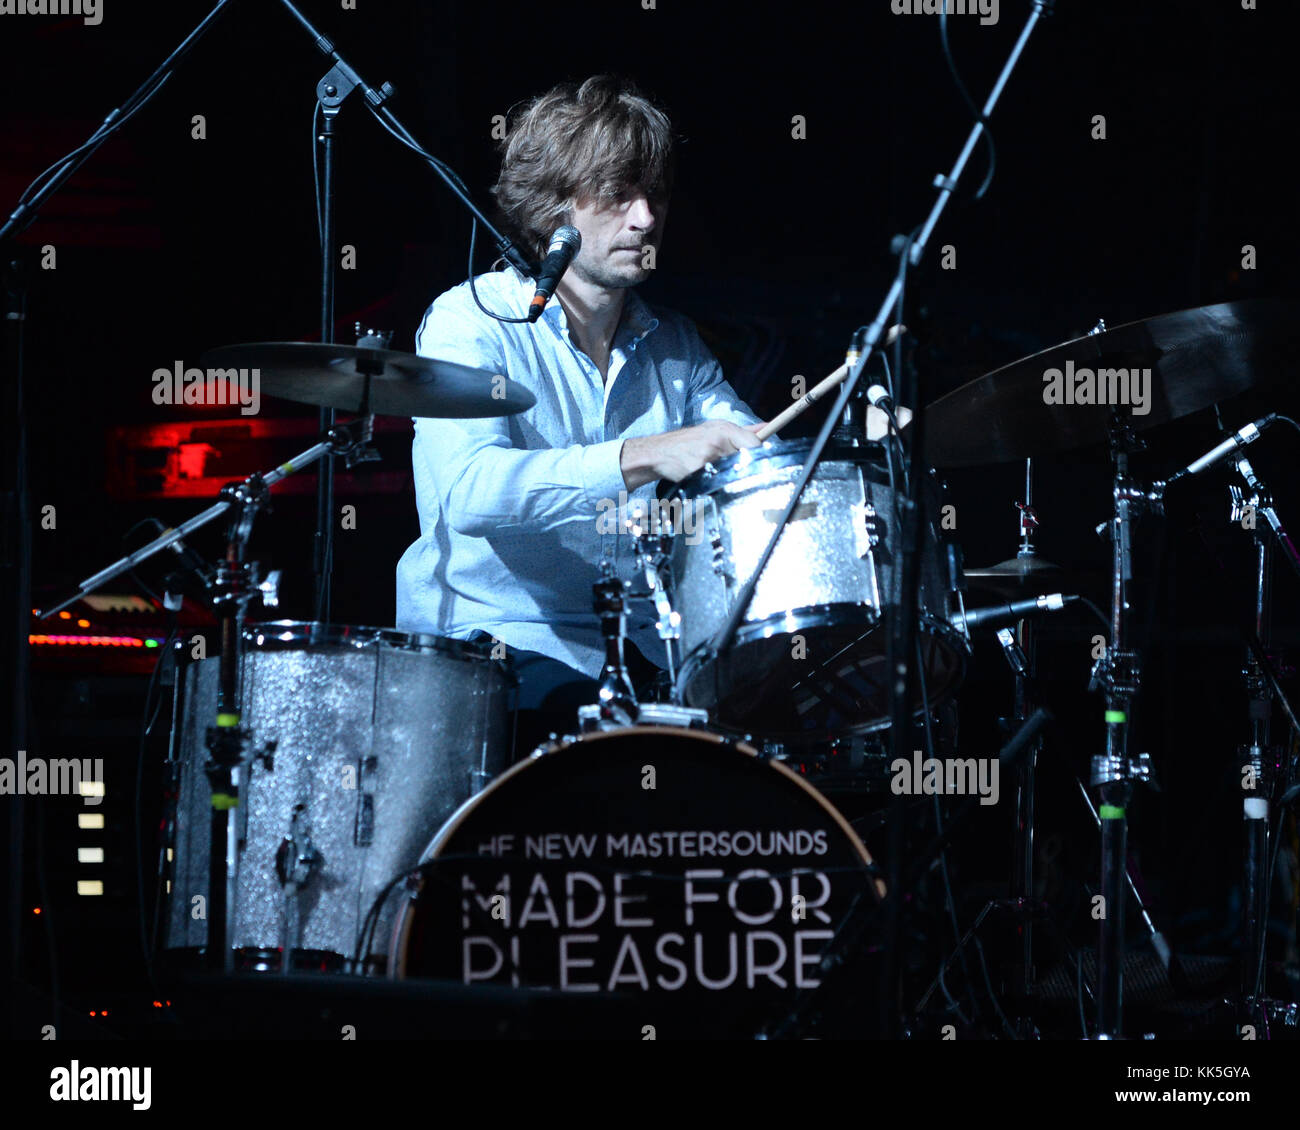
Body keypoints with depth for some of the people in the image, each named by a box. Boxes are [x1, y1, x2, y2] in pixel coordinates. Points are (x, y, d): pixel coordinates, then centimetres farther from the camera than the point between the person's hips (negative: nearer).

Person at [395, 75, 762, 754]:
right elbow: (468, 491, -25)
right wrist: (645, 458, -35)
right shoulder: (469, 322, -7)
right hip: (497, 644, -6)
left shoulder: (675, 345, 14)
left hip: (645, 646, 6)